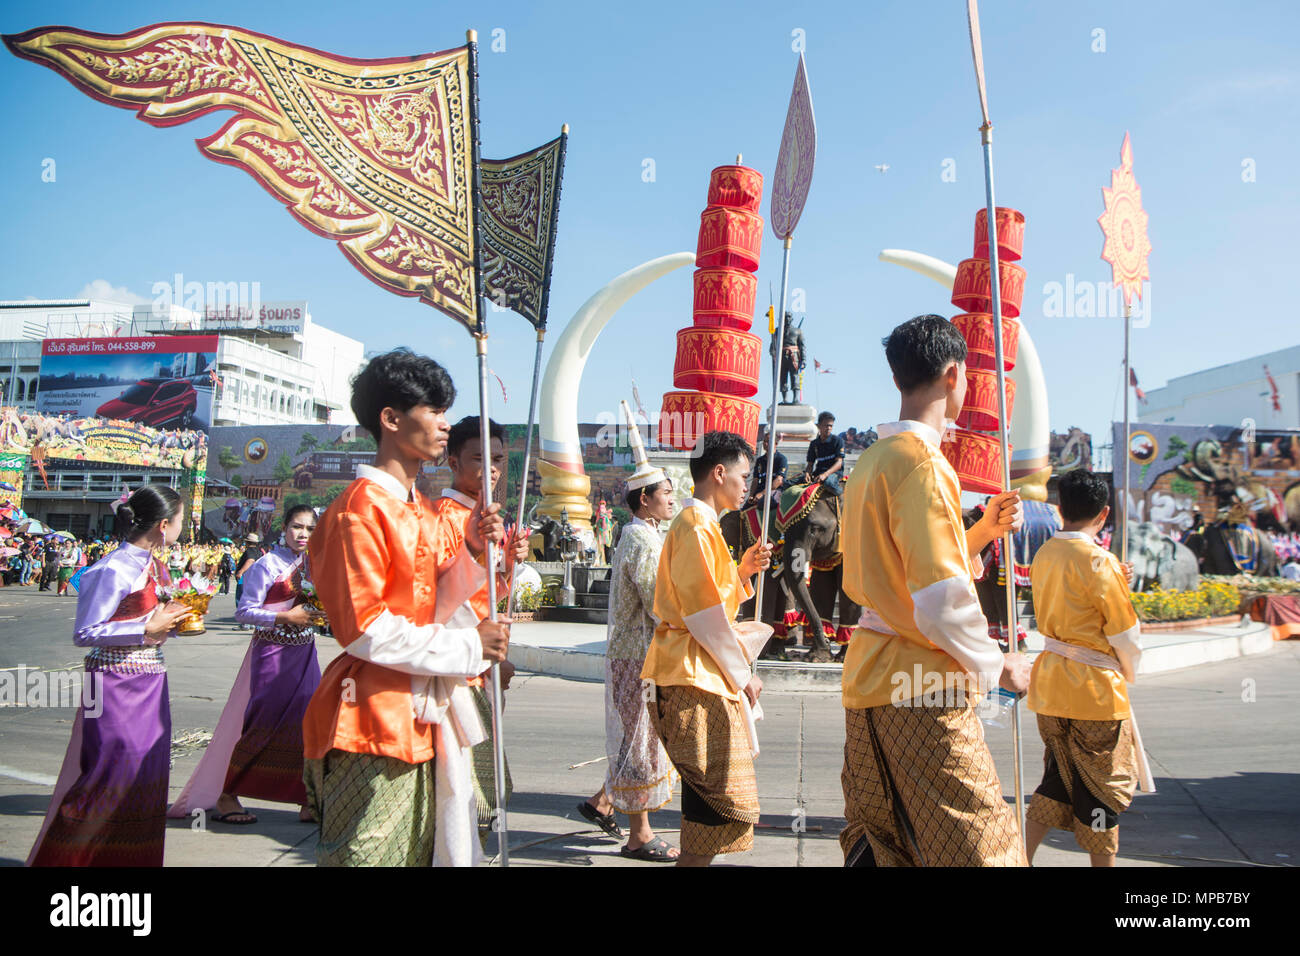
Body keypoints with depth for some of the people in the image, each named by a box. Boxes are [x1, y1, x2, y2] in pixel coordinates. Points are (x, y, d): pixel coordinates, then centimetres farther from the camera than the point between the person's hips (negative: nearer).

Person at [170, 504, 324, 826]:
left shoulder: (311, 562, 9)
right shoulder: (267, 564, -11)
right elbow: (244, 612, -14)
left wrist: (317, 614, 1)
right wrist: (286, 617, -21)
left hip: (304, 651, 6)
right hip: (272, 651, -6)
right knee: (262, 724, -1)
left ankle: (307, 799, 14)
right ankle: (225, 794, 17)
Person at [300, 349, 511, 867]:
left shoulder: (421, 509, 16)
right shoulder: (360, 508, -14)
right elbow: (364, 628, -18)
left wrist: (471, 551, 1)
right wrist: (467, 648, -13)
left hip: (422, 715, 9)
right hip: (375, 715, -9)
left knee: (424, 848, 15)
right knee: (371, 851, 0)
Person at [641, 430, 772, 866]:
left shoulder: (700, 523, 19)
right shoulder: (696, 525, -14)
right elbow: (704, 612, -18)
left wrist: (742, 570, 8)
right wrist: (741, 674, -12)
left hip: (702, 673, 10)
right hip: (697, 674, -10)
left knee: (708, 796, 13)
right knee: (721, 797, -6)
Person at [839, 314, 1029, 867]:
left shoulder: (871, 460, 13)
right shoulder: (922, 460, -15)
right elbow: (942, 603, -20)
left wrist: (982, 530, 15)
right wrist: (997, 666, -6)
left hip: (869, 677, 9)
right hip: (922, 689, -9)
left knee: (879, 844, 16)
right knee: (975, 847, 0)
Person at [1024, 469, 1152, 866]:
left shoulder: (1043, 554, 4)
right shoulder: (1098, 561, -17)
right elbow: (1125, 634, -12)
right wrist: (1127, 674, 7)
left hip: (1049, 683, 7)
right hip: (1095, 688, -6)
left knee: (1059, 779, 18)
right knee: (1103, 788, 10)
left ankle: (1023, 855, 14)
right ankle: (1103, 860, 22)